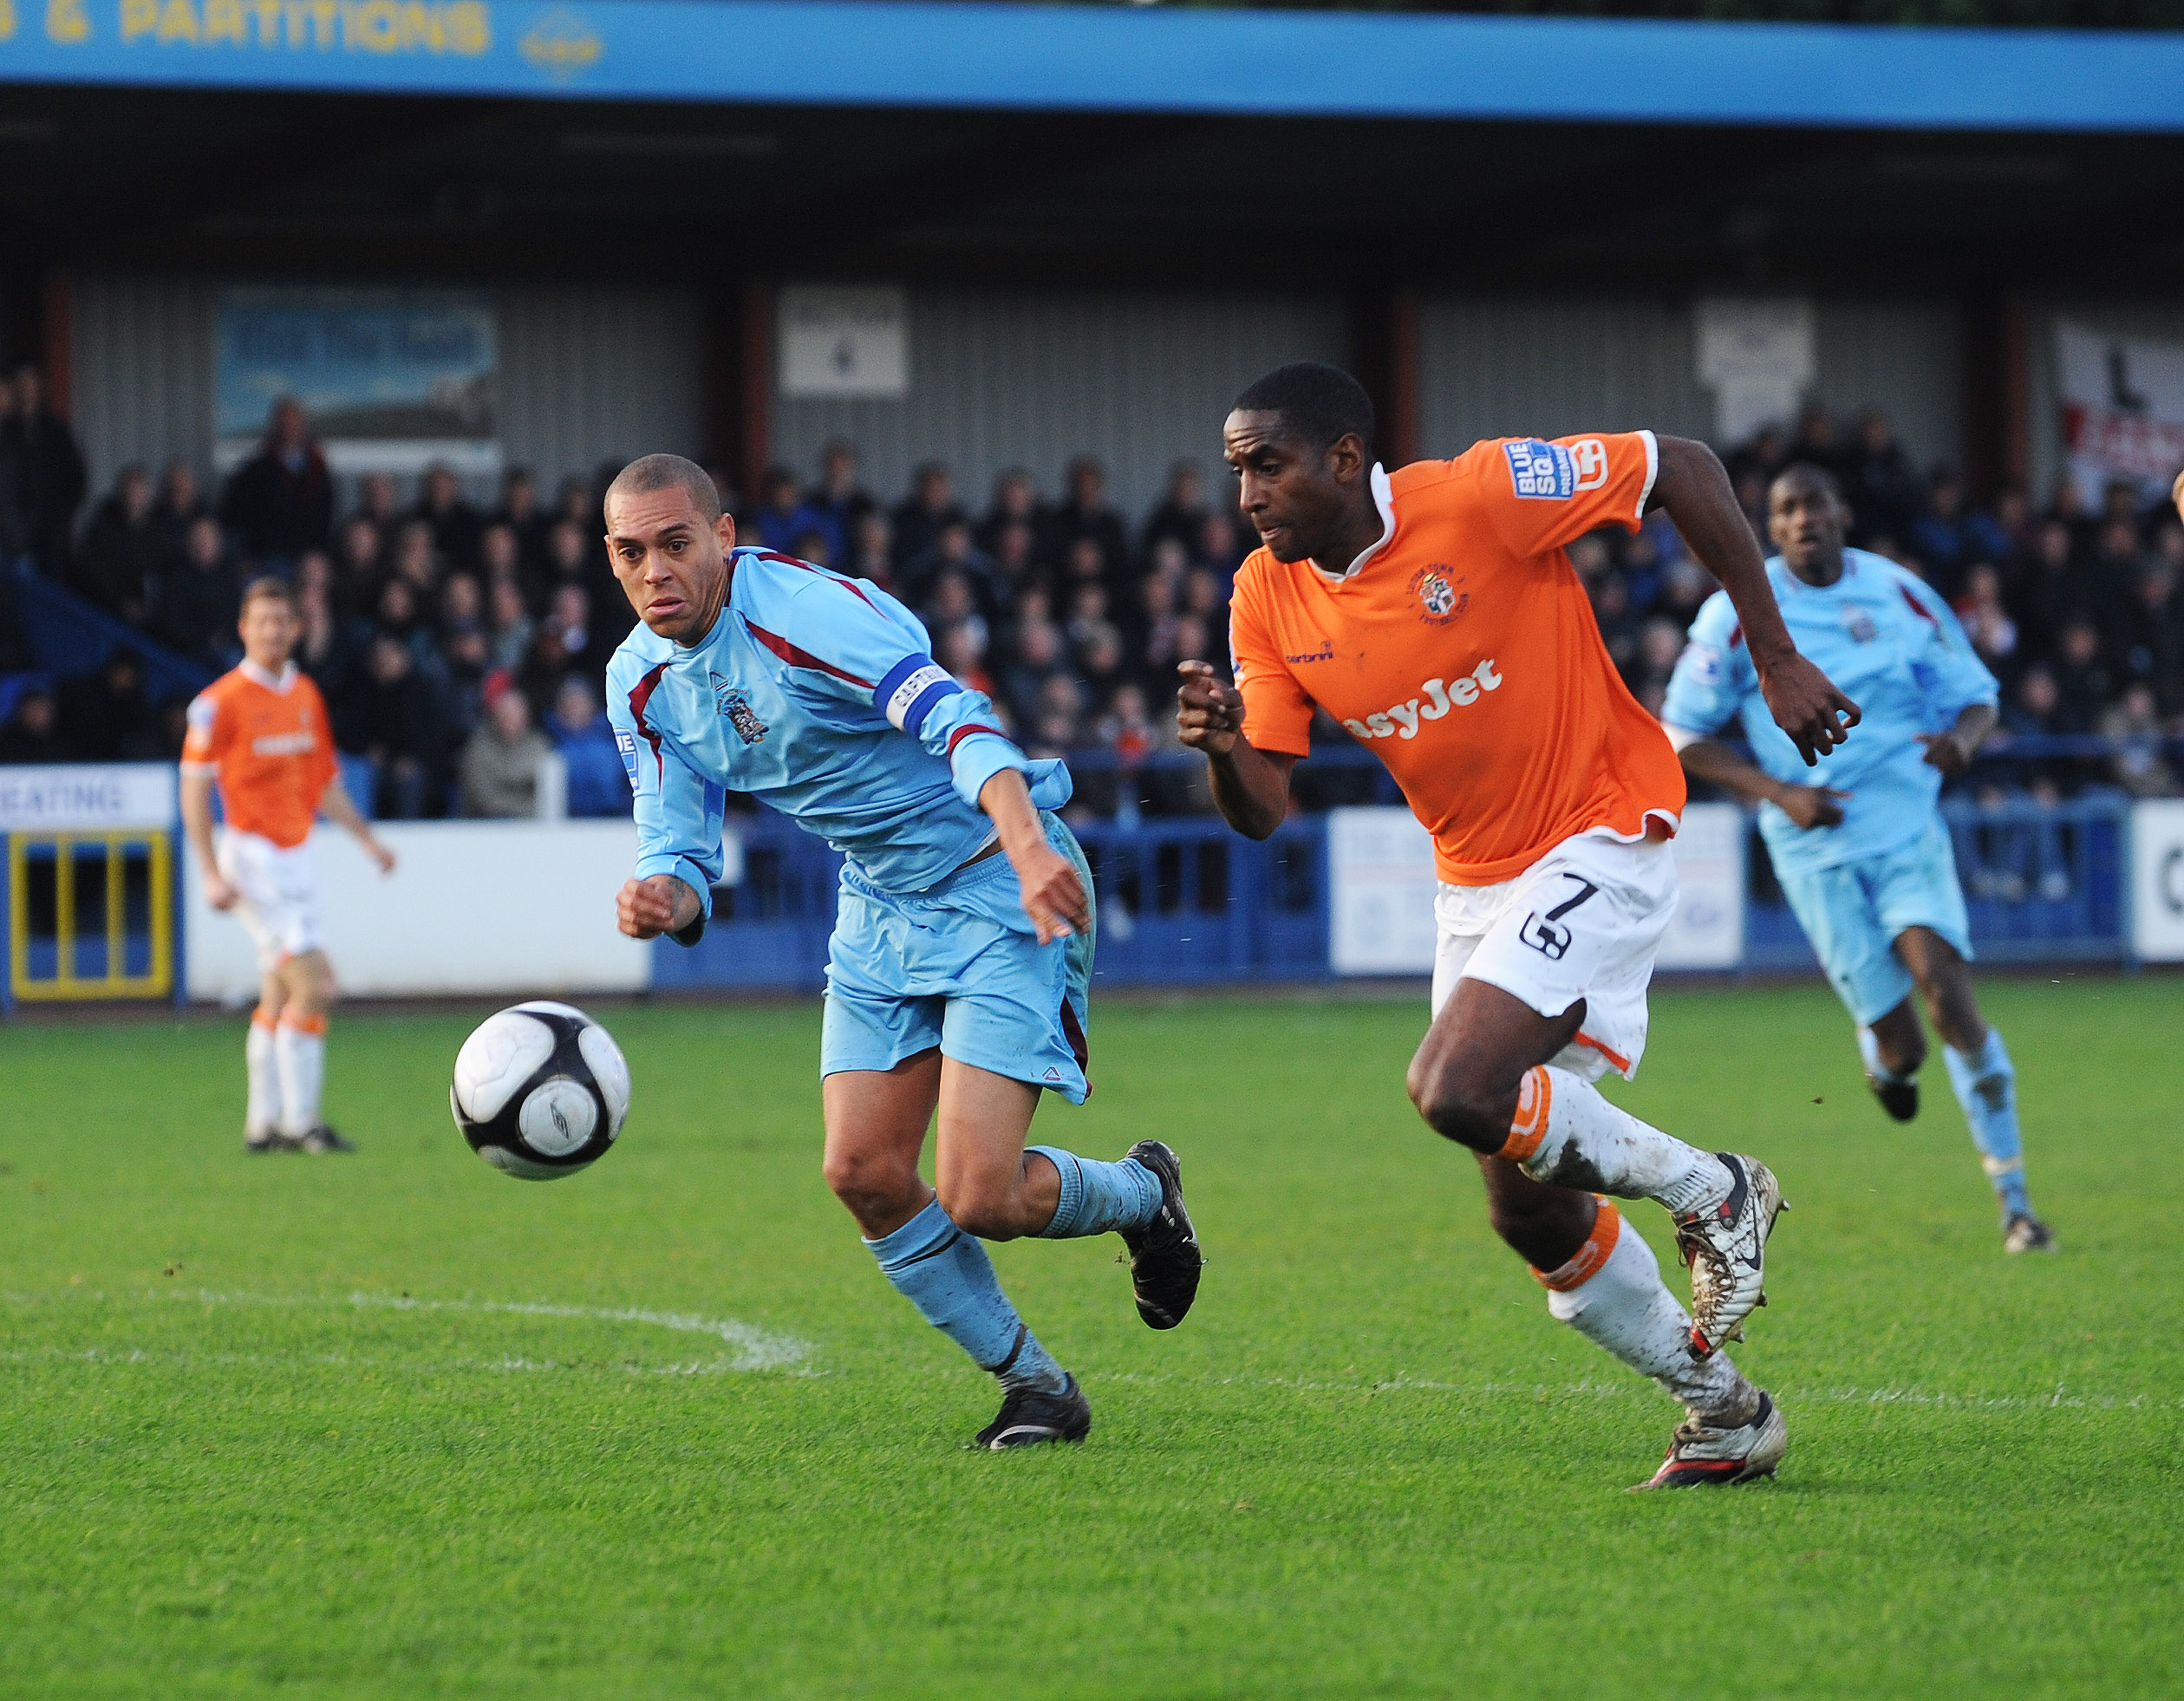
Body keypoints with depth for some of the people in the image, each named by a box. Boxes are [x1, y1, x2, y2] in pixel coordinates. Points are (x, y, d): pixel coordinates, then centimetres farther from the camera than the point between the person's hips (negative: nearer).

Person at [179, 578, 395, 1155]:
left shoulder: (306, 695, 11)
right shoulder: (220, 701, -10)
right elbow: (194, 788, -9)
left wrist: (367, 838, 13)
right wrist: (211, 872, -15)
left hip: (297, 857, 7)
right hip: (253, 857, -7)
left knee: (279, 995, 9)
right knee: (315, 984, -14)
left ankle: (264, 1124, 15)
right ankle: (299, 1122, -8)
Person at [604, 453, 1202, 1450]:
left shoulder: (807, 610, -24)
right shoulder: (642, 683, 0)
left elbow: (958, 720, -36)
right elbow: (678, 845, 5)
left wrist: (1029, 847, -54)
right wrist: (664, 899, -21)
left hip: (1001, 888, -7)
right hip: (880, 908, 8)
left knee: (976, 1197, -16)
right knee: (862, 1175, -5)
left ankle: (1141, 1196, 19)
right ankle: (1034, 1387, 13)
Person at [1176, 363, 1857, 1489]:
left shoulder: (1480, 498, -20)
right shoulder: (1268, 600, -2)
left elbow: (1681, 468, -13)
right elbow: (1261, 812, -2)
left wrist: (1775, 658, -12)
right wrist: (1222, 746, -25)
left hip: (1599, 842, -7)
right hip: (1474, 881, 7)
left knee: (1456, 1091, -26)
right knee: (1530, 1213, 6)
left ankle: (1711, 1193, -4)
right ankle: (1721, 1408, 23)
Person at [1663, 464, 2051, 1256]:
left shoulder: (1899, 595, 1)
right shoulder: (1738, 613, -4)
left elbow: (1976, 694, 9)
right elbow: (1683, 736, 1)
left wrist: (1961, 739, -16)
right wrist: (1779, 793, -12)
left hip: (1908, 826, 1)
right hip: (1815, 847, -1)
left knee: (1944, 986, -21)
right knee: (1899, 1044, -5)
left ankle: (2014, 1200, -13)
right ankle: (1888, 1060, 39)